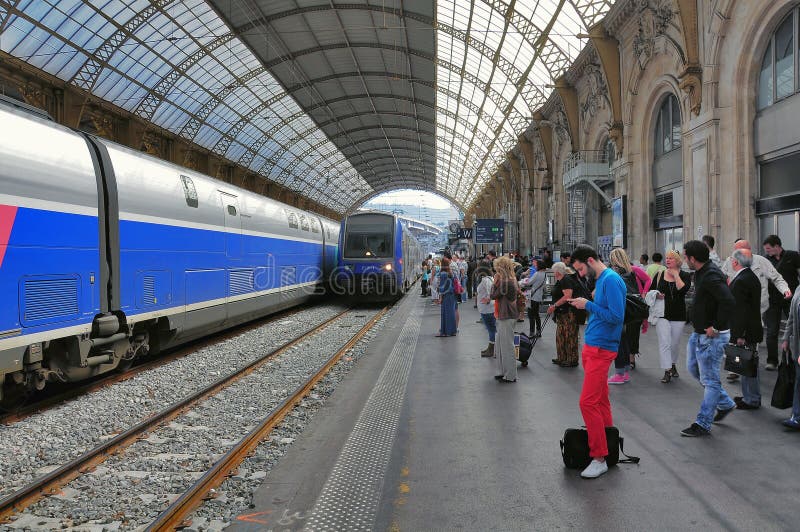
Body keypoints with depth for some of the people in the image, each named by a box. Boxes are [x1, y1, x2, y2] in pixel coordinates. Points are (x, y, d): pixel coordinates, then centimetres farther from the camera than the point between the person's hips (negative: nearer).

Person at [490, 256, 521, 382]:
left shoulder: (505, 282, -19)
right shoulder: (512, 281, 10)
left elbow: (493, 296, -14)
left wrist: (494, 282, -7)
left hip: (506, 317, -10)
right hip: (504, 316, 10)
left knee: (507, 346, -2)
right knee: (499, 344, 17)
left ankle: (510, 375, 6)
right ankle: (503, 372, 26)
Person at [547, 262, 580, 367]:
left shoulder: (566, 280, -15)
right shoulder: (560, 281, 16)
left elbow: (568, 296, -25)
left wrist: (554, 305, -22)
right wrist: (553, 307, 11)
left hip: (568, 313, -11)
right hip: (562, 313, 11)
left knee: (569, 336, -4)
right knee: (561, 336, 15)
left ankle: (572, 360, 2)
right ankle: (562, 358, 24)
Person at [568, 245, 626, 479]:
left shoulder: (611, 280, -16)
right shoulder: (600, 280, 13)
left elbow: (616, 316, -21)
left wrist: (588, 305, -16)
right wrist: (585, 305, 8)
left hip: (602, 349, -10)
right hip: (591, 346, 10)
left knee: (589, 402, -11)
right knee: (600, 398, 16)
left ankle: (599, 458, -4)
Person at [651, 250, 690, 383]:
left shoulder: (685, 276, 0)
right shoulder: (659, 275, 5)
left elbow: (683, 289, -20)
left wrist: (675, 275, -12)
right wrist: (656, 295, -11)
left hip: (678, 315, 0)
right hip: (662, 314, 0)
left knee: (675, 343, 14)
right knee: (664, 343, -11)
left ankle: (673, 365, 37)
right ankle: (667, 371, -11)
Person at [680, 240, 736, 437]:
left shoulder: (711, 276, -23)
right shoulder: (701, 273, 8)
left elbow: (728, 302, -35)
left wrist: (716, 328, -26)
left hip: (711, 336, -11)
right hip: (699, 333, 11)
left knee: (709, 380, -1)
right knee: (694, 368, 22)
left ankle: (703, 424, 7)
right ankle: (725, 403, 34)